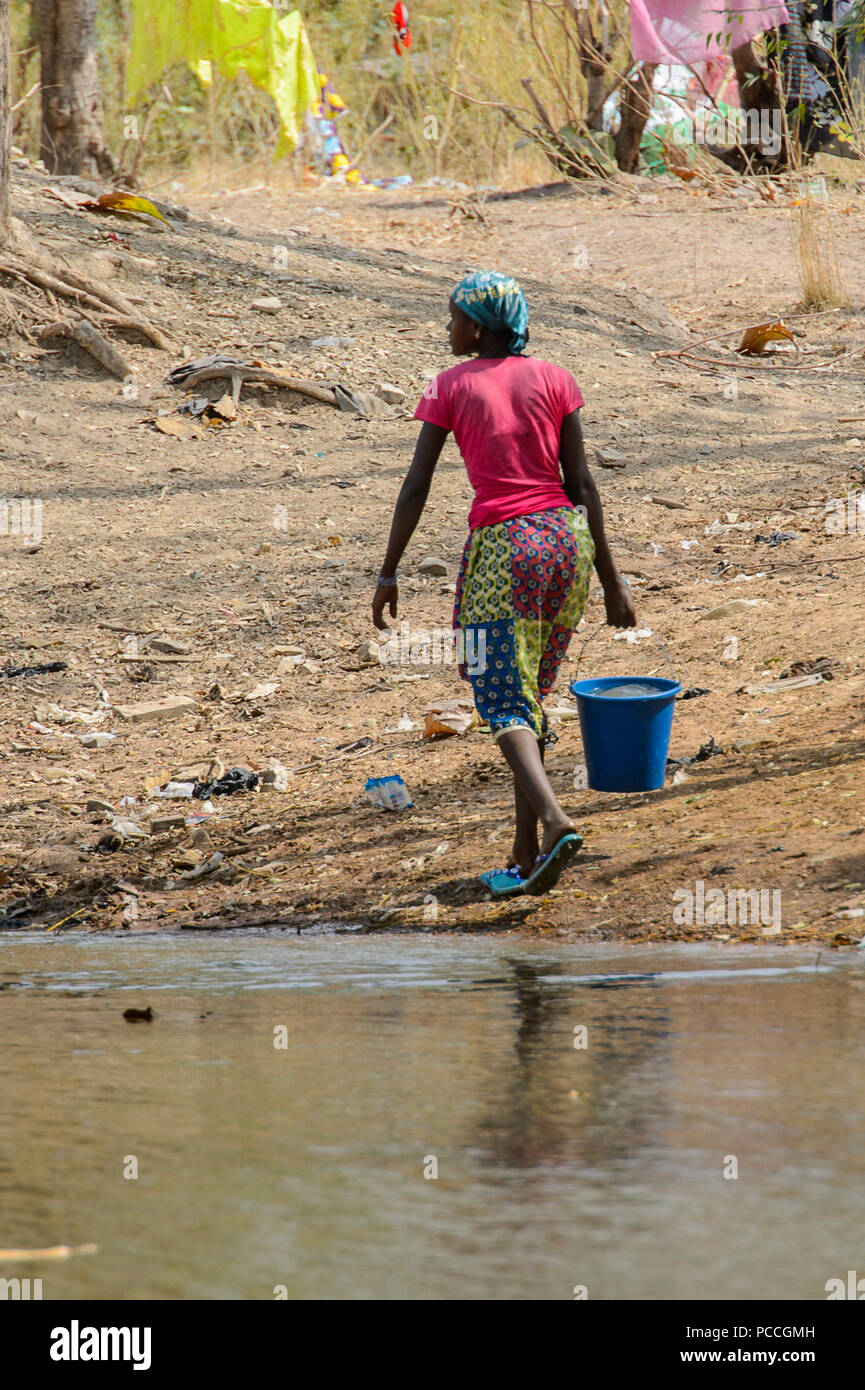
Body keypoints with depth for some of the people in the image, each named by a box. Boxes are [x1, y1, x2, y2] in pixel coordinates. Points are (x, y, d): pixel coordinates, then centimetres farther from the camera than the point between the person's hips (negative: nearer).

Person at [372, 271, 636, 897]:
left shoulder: (450, 388, -1)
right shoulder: (553, 380, 6)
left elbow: (415, 489, -2)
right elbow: (582, 483, 3)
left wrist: (389, 574, 6)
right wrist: (610, 577, 6)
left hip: (501, 546, -4)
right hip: (566, 537, 4)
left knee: (505, 701, -4)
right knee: (531, 697, 14)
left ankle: (554, 819, -31)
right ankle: (527, 856, 13)